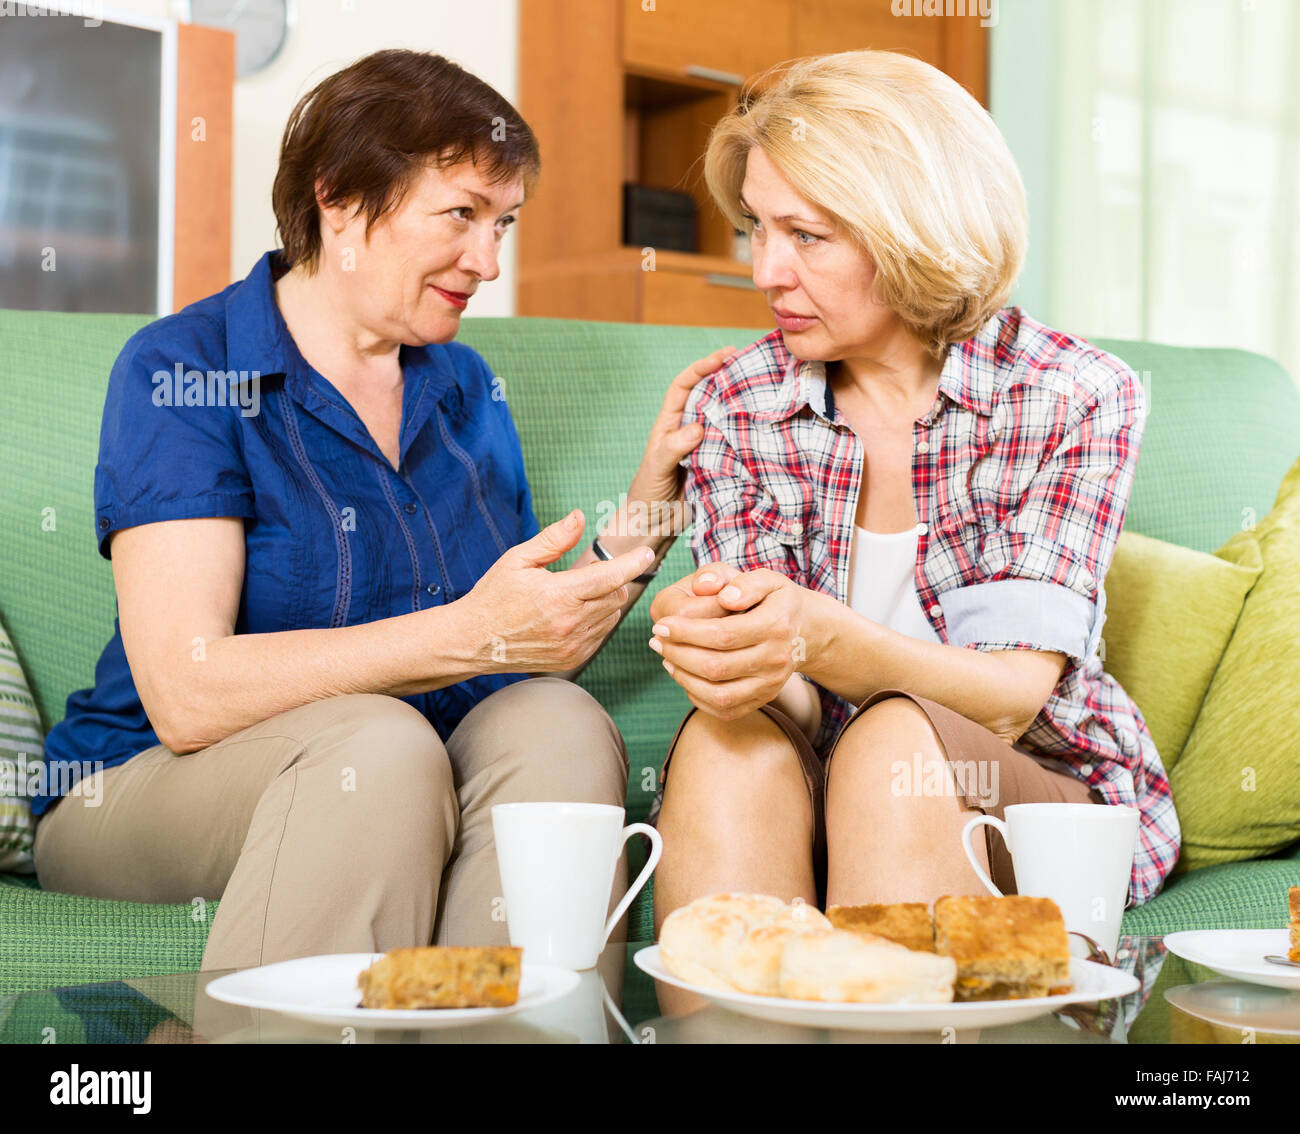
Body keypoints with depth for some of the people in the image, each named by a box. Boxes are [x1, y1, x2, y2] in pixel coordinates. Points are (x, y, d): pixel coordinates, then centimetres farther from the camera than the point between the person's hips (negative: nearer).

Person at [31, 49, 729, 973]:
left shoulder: (463, 386, 12)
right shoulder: (179, 373, -8)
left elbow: (532, 662, 9)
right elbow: (183, 695, -22)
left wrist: (652, 500, -3)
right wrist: (471, 634, -30)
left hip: (403, 795, 5)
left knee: (560, 723, -25)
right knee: (376, 740, -34)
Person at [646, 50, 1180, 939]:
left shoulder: (1075, 397, -8)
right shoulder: (734, 407, -1)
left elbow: (1012, 697, -17)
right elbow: (790, 699, -8)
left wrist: (825, 640, -38)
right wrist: (716, 646, -34)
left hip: (1038, 787, -1)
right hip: (803, 791, 2)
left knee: (895, 742, -34)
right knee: (727, 738, -31)